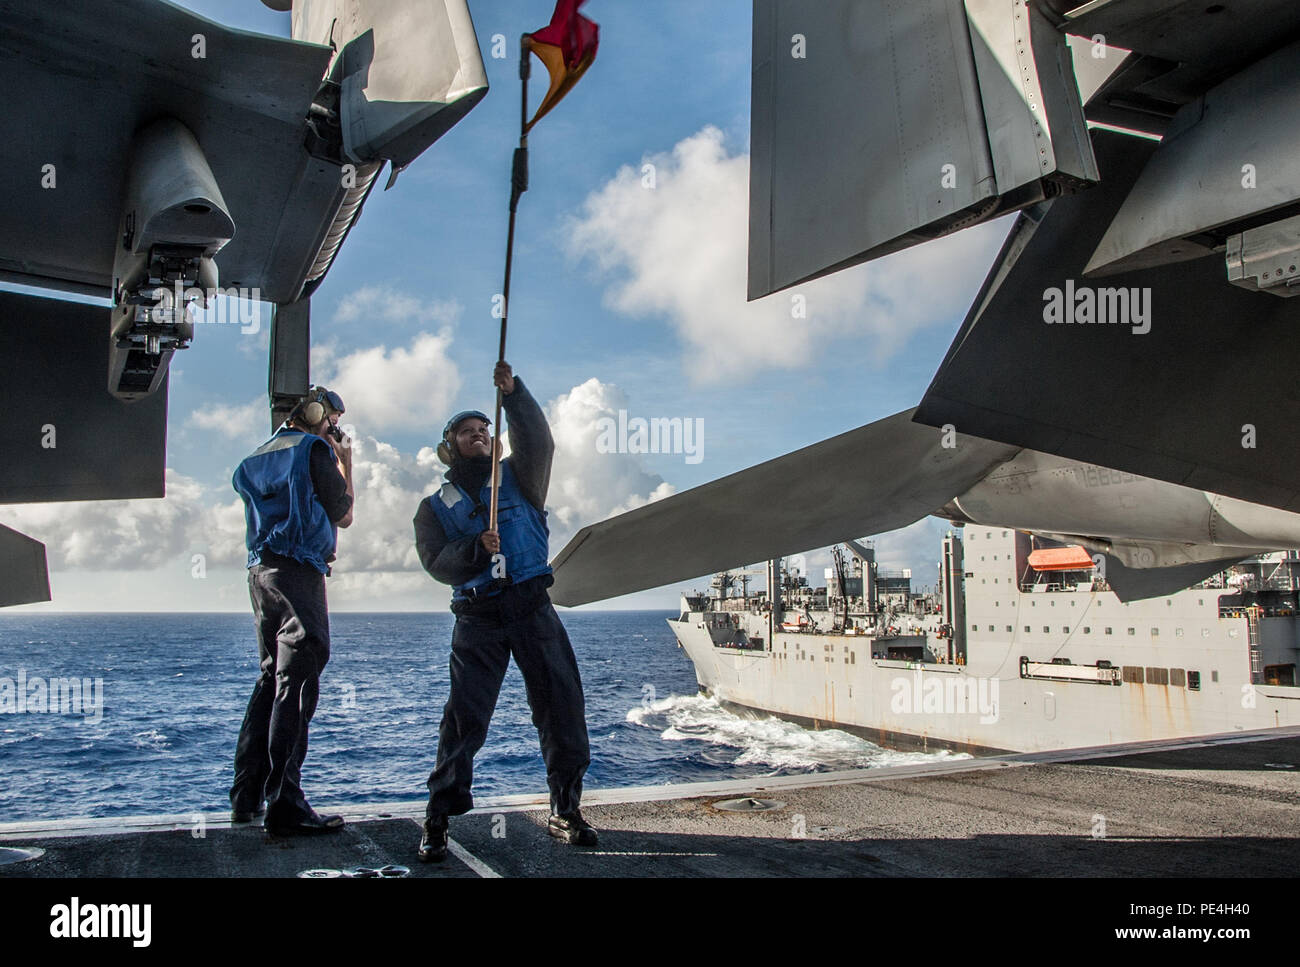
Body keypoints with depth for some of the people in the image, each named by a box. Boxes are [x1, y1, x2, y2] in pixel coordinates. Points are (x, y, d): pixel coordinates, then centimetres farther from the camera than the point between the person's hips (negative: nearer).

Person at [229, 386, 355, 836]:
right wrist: (345, 465, 14)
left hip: (261, 570, 9)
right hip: (298, 569, -9)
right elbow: (340, 513, 1)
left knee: (272, 677, 15)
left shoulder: (259, 456, 23)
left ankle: (247, 795, 19)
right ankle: (284, 806, -14)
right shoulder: (314, 448, -2)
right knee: (297, 681, -11)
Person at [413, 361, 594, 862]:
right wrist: (475, 548, -21)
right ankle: (437, 823, 2)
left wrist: (513, 394, -19)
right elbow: (436, 562, -3)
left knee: (562, 708, 1)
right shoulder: (435, 506, 12)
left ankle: (565, 812, 14)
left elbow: (538, 444, -6)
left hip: (534, 609, 2)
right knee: (464, 719, -7)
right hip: (477, 619, -1)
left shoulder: (516, 477, 14)